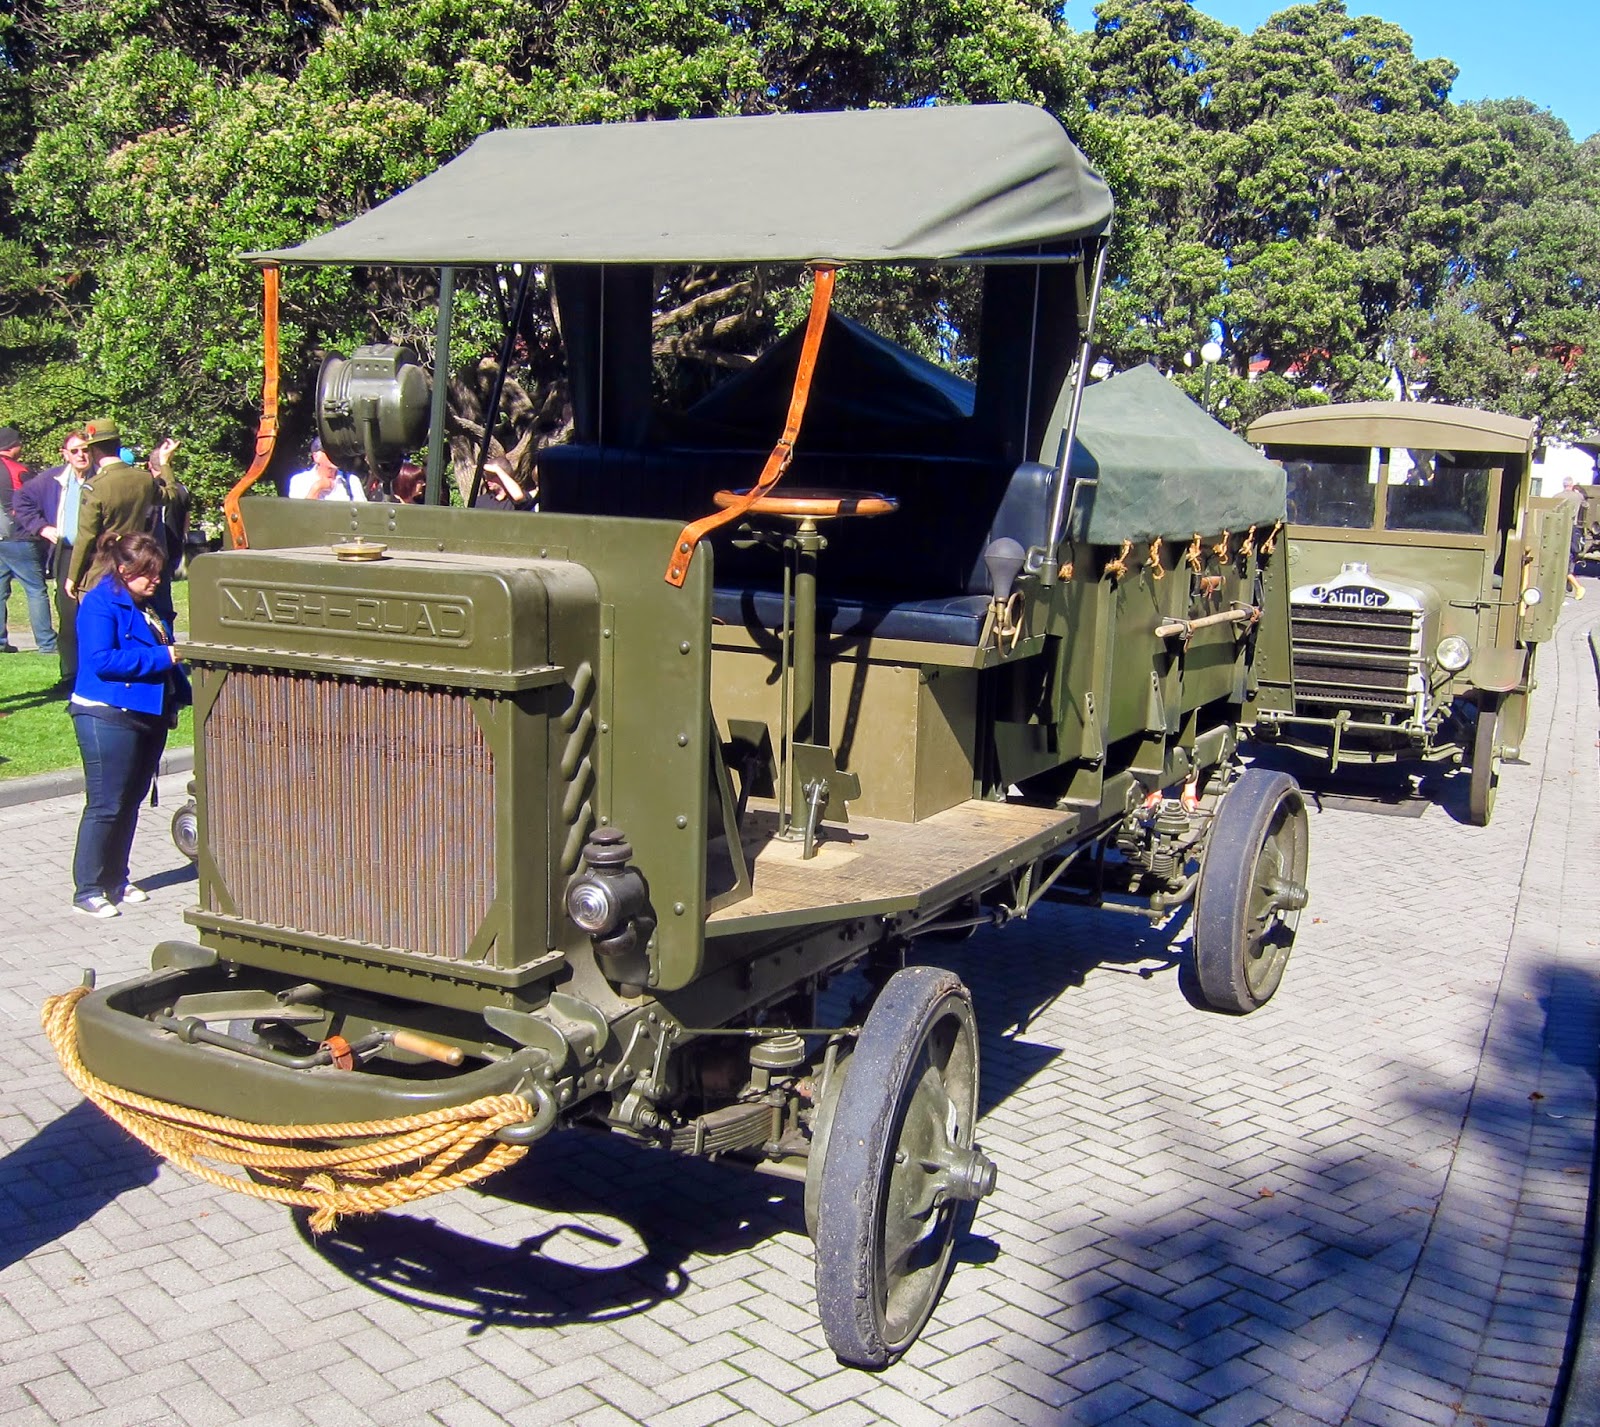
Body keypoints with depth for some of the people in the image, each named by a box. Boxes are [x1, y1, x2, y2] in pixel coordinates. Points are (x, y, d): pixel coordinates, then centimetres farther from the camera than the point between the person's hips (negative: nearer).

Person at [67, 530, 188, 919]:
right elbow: (101, 660, -24)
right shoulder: (100, 604, -12)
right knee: (105, 805, -6)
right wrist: (160, 657, -22)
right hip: (108, 717, -9)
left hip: (149, 714, 9)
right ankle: (86, 890, 2)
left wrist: (175, 697, 14)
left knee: (130, 801, 14)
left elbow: (164, 651, 25)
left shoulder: (148, 606, 13)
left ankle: (115, 880, 25)